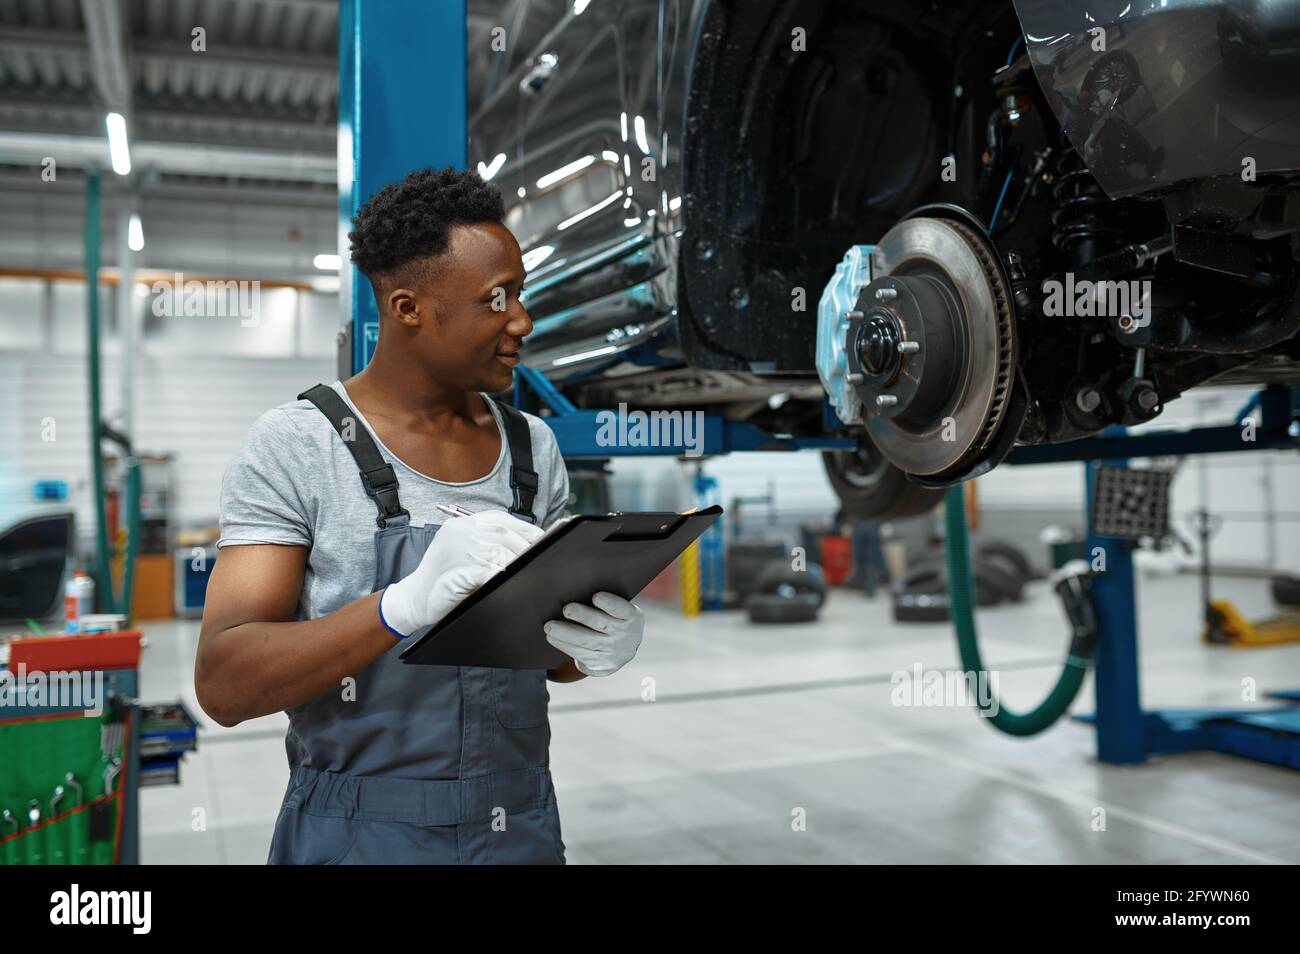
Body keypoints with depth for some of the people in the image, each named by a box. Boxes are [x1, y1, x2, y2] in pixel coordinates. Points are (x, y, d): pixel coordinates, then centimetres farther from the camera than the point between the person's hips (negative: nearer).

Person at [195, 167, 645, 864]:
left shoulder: (530, 446, 2)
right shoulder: (294, 446, -13)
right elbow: (225, 685, -19)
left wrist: (598, 643, -13)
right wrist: (408, 604, -35)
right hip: (358, 838, -4)